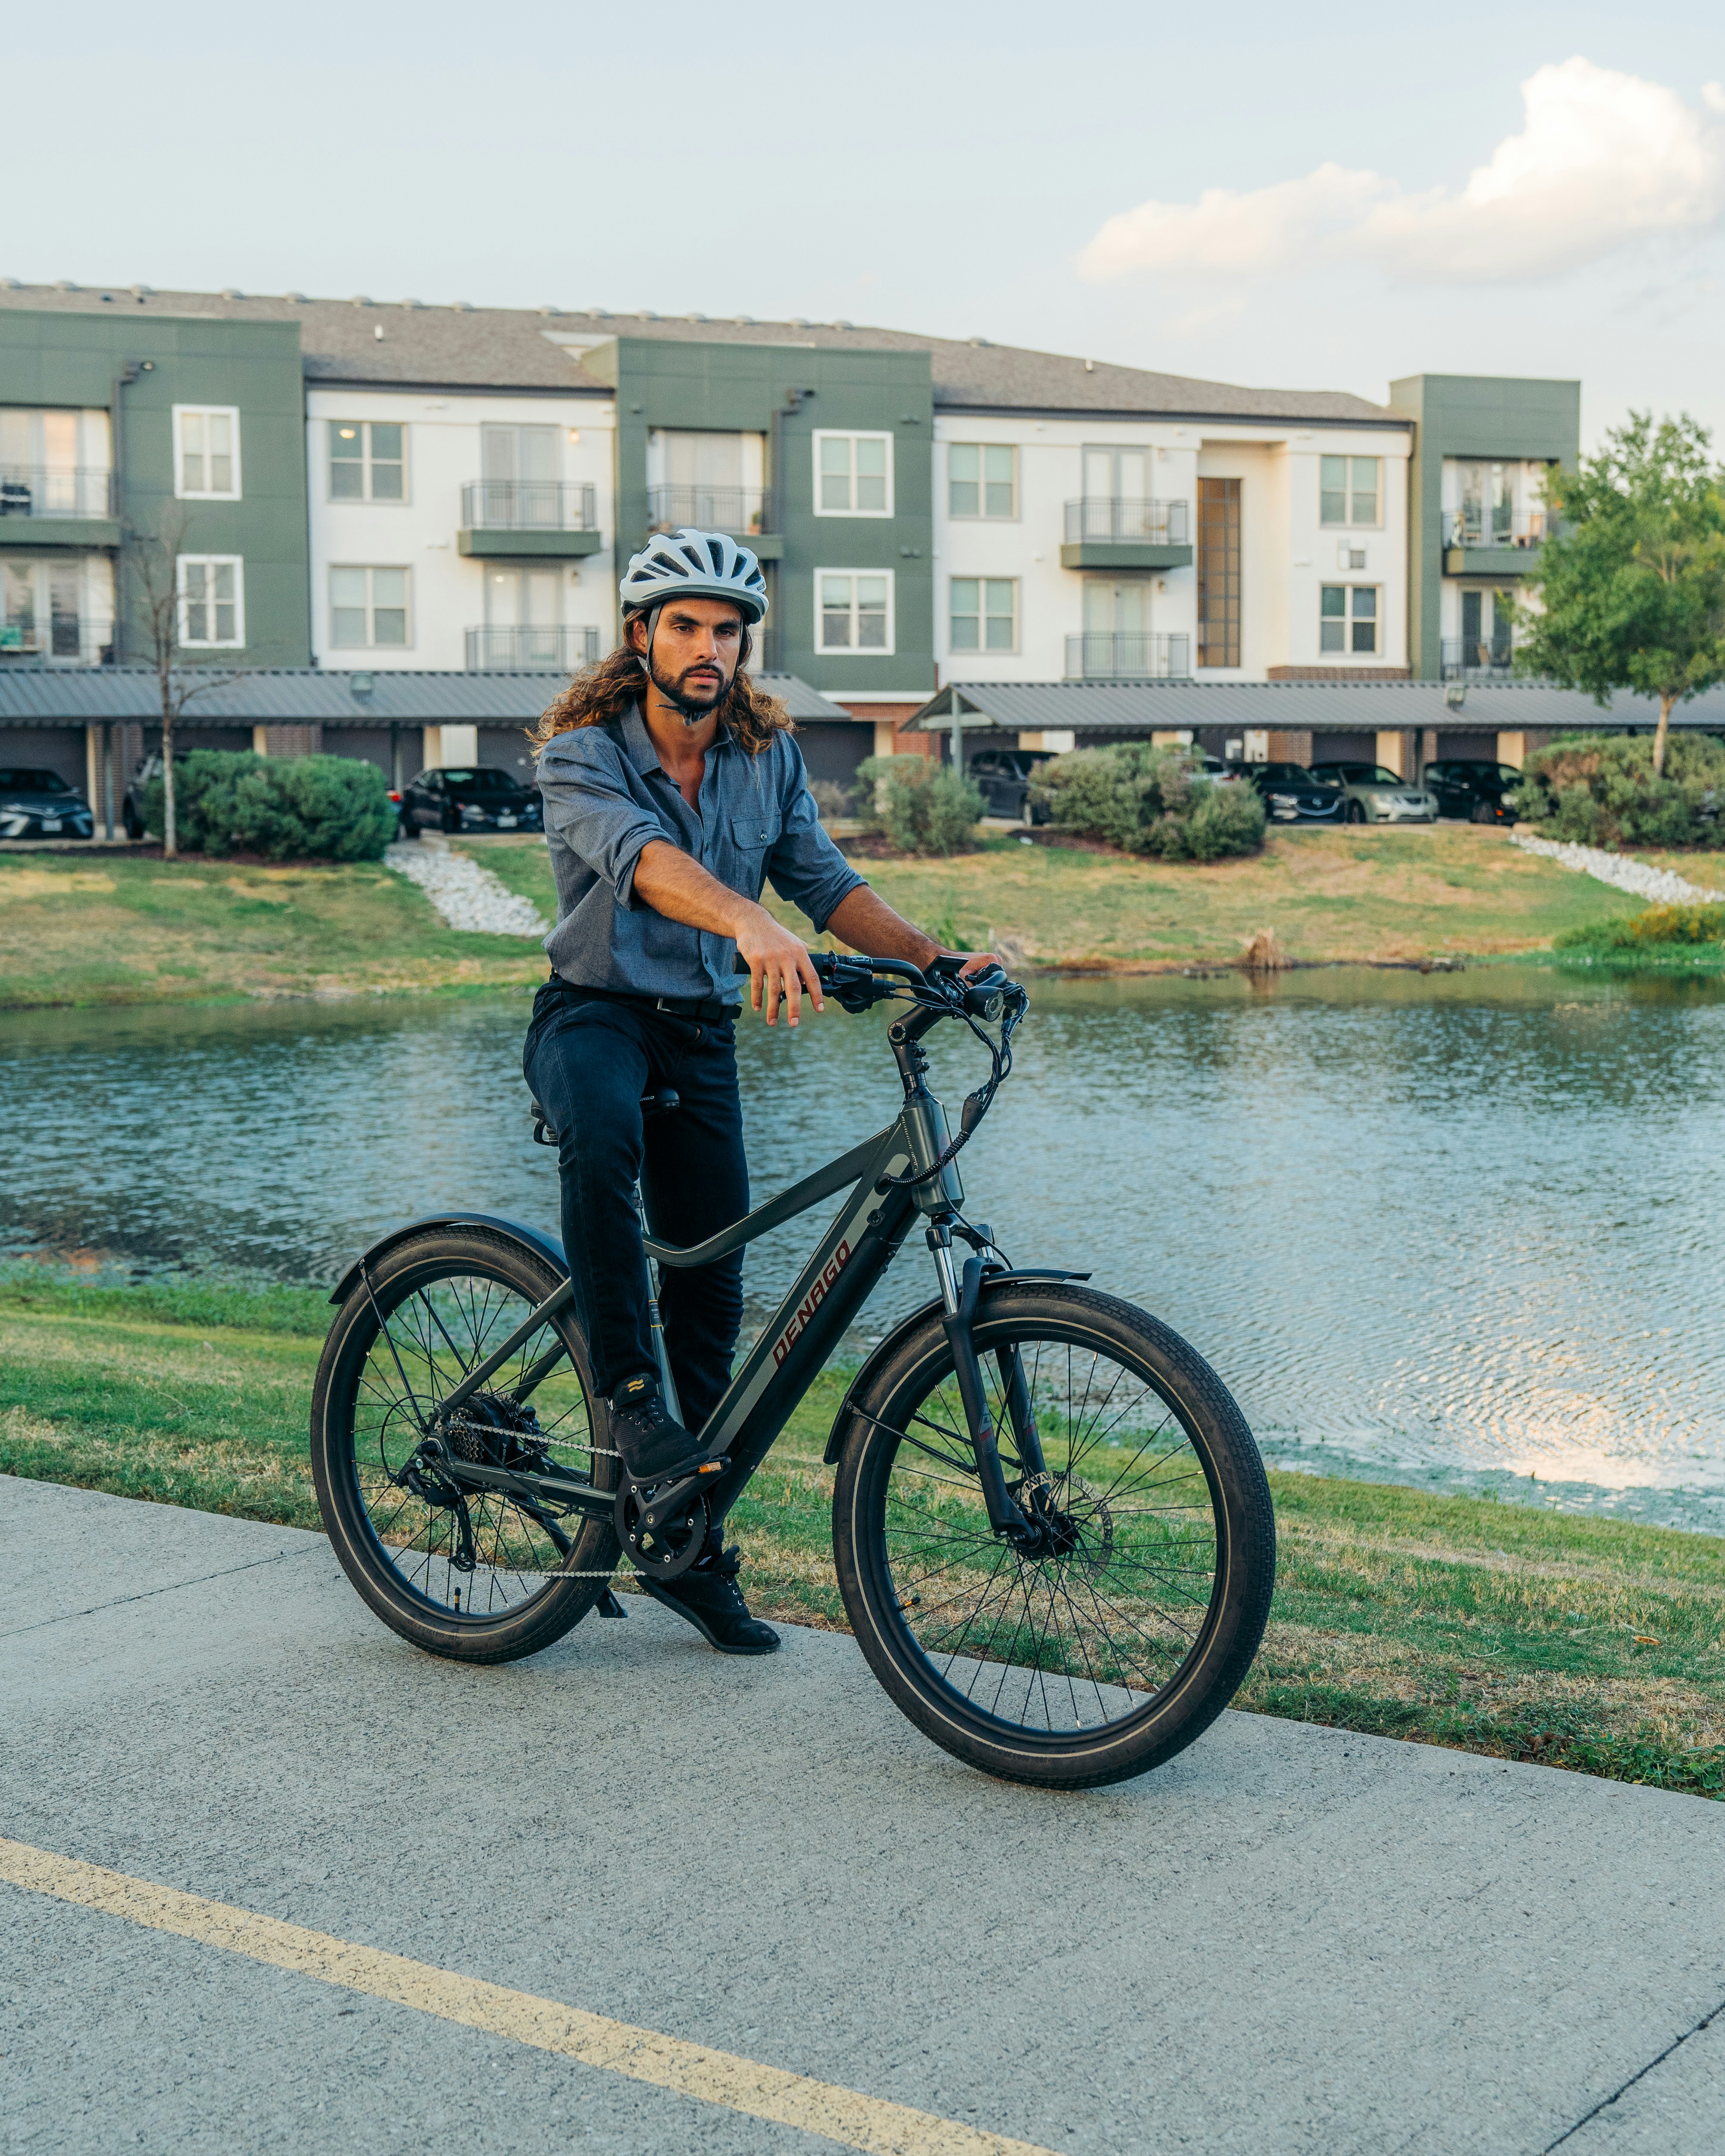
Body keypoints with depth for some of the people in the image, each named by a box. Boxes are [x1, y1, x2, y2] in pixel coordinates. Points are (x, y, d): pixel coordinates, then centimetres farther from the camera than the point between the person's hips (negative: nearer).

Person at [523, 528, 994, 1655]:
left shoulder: (770, 756, 4)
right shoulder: (583, 751, -13)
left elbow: (826, 878, -3)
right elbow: (639, 855, -34)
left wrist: (935, 956, -20)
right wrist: (750, 925, -52)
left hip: (704, 1033, 5)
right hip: (594, 1012, -4)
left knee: (714, 1290, 4)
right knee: (602, 1134, -41)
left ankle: (691, 1547, 17)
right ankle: (627, 1390, -25)